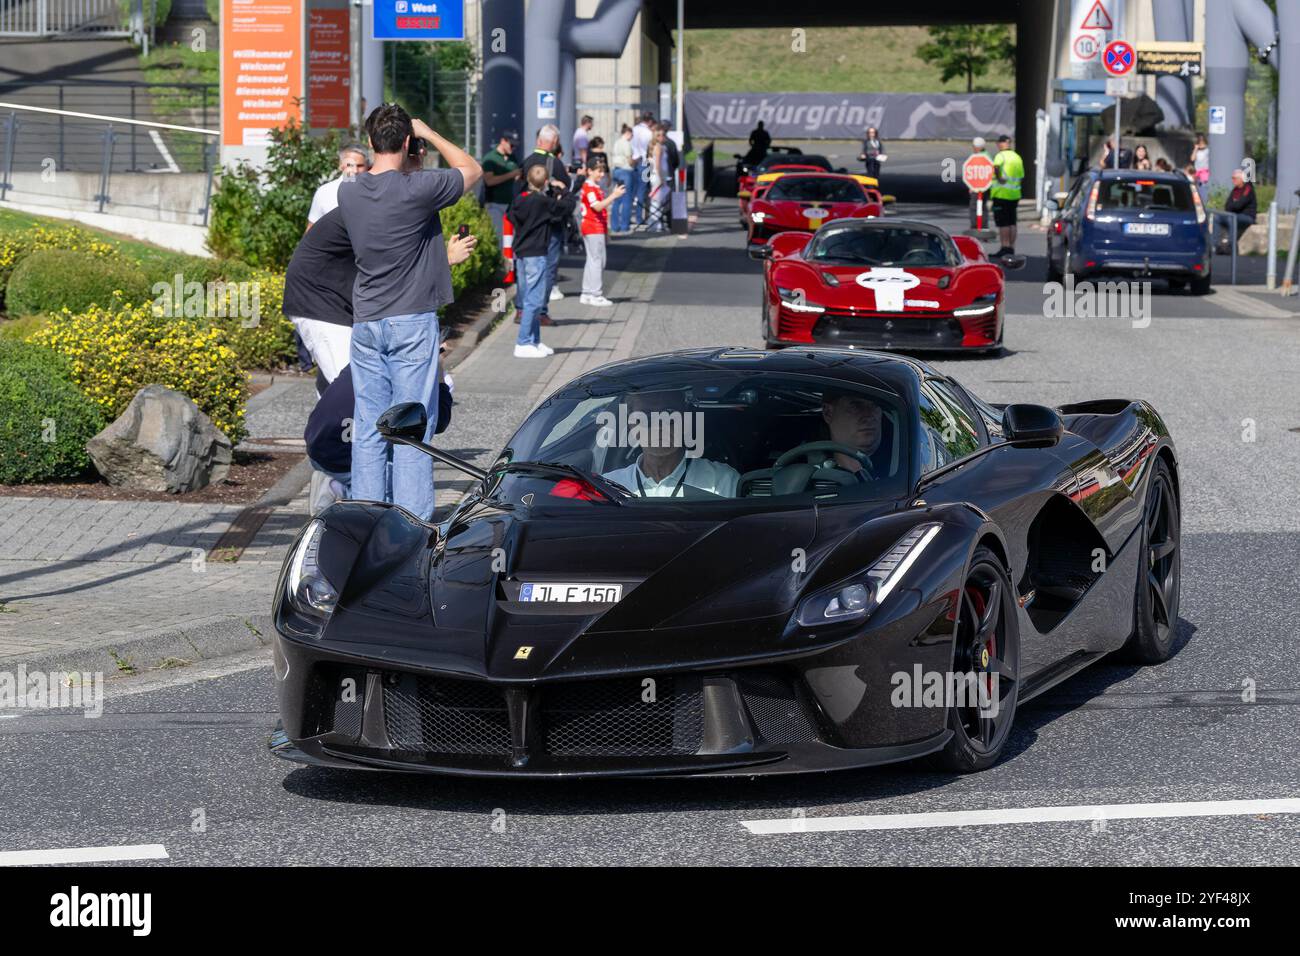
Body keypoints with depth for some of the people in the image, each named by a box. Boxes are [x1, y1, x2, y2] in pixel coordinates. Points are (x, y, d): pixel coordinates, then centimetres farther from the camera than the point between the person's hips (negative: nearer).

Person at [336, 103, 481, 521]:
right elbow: (472, 170, 3)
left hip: (365, 322, 5)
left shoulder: (348, 193, 2)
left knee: (368, 429, 8)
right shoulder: (417, 189, -14)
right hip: (412, 321, -5)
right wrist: (429, 134, 11)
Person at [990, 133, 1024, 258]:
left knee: (1002, 222, -3)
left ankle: (1005, 247, -7)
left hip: (1001, 194, -7)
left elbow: (996, 167, -32)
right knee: (1012, 222, 12)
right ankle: (1011, 247, 13)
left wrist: (999, 179, -21)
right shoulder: (1017, 157, 13)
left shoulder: (1001, 156, -10)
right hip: (1014, 195, 7)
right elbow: (1022, 177, 18)